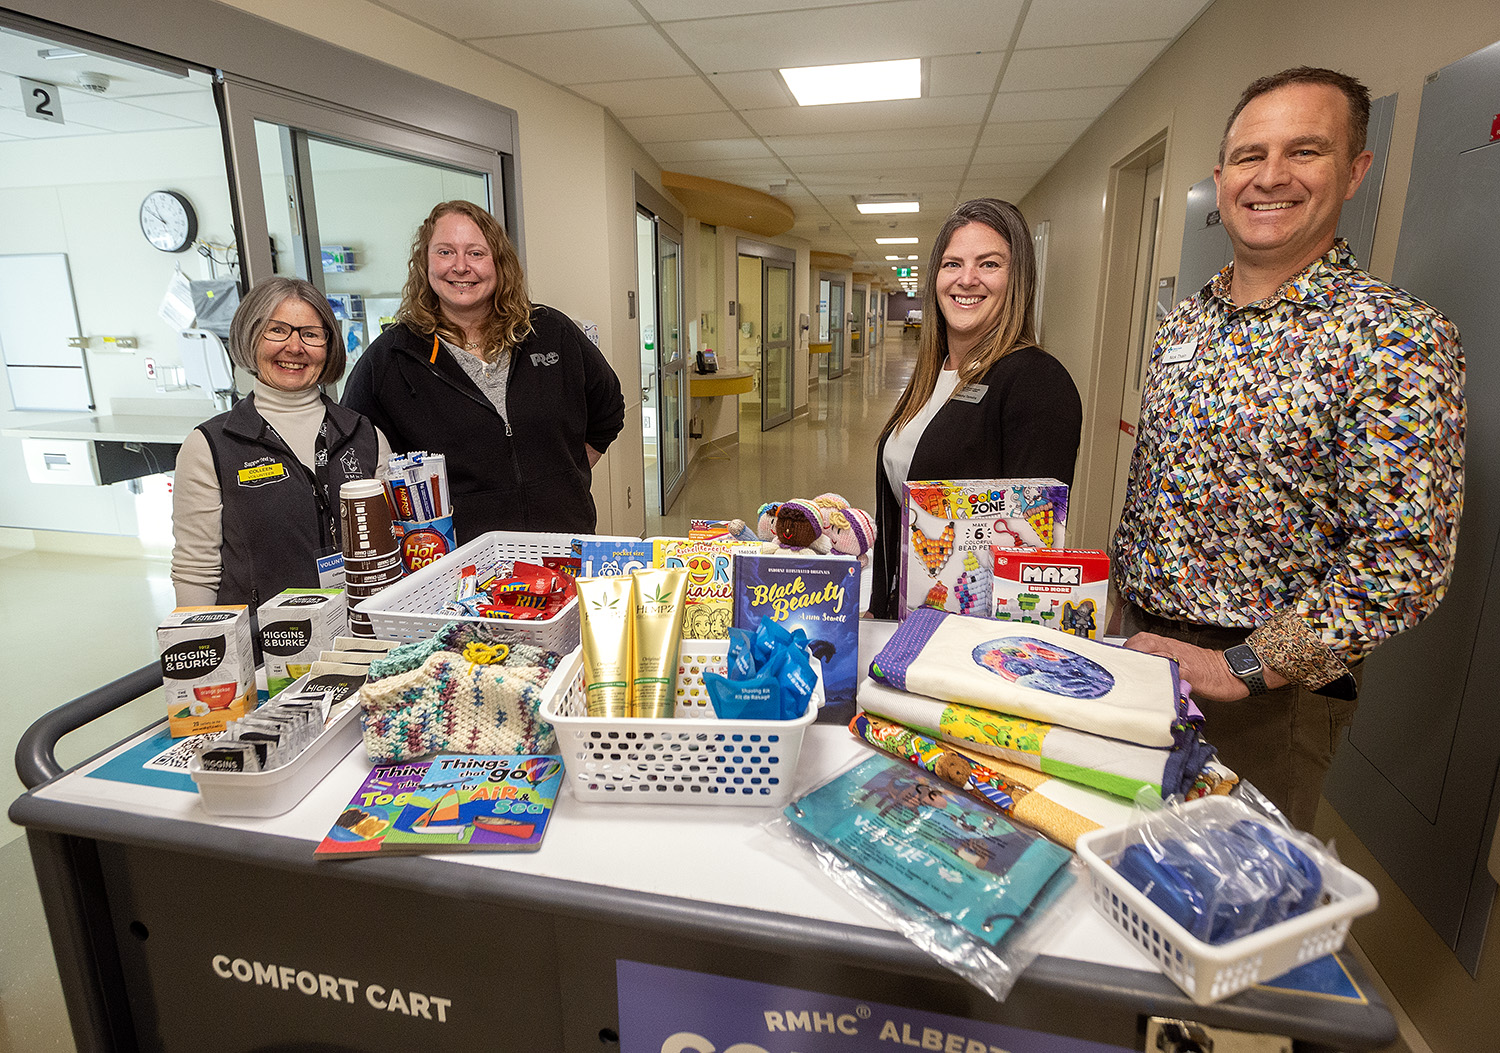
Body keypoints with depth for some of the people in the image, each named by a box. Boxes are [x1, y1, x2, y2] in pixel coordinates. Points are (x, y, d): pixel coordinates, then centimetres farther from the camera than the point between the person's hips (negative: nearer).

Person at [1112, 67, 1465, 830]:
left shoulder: (1400, 341, -15)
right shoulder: (1182, 323, 5)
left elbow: (1402, 564, -20)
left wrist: (1242, 669, -21)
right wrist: (1123, 609, 9)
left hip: (1266, 689, -5)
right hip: (1140, 643, 6)